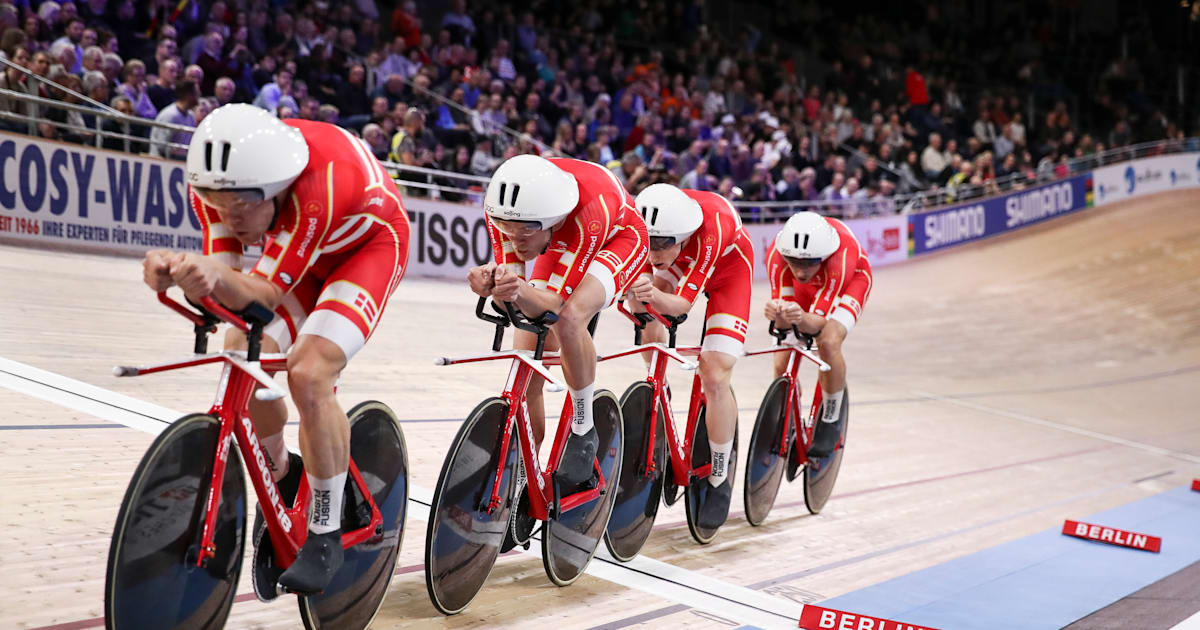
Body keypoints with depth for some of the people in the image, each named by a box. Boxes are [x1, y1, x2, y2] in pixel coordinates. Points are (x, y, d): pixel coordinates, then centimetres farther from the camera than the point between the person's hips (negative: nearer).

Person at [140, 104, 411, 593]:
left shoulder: (317, 182, -42)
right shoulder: (216, 182, -24)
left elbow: (268, 293, -37)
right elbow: (230, 287, -24)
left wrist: (219, 277, -59)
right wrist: (180, 272, -46)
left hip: (368, 244, -6)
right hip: (298, 251, 6)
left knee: (309, 375, -24)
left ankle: (326, 534, -8)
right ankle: (280, 477, 20)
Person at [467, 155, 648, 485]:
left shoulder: (588, 211, -43)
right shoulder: (503, 208, -30)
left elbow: (556, 303, -38)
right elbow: (509, 277, -23)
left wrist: (520, 291, -59)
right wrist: (493, 282, -47)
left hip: (618, 239, -5)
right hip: (562, 244, 5)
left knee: (569, 317, -35)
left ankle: (583, 432, -14)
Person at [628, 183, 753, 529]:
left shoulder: (711, 230, -43)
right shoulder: (644, 221, -33)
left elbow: (684, 303, -40)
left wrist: (655, 296, -60)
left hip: (727, 270, -5)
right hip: (681, 263, 5)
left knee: (715, 378, -14)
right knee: (649, 329, -21)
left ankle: (720, 480, 2)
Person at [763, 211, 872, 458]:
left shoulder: (840, 256, -43)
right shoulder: (777, 254, -35)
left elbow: (818, 321, -39)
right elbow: (784, 320, -31)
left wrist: (803, 319, -62)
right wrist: (777, 314, -54)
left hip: (850, 281, -3)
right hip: (805, 289, 3)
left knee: (829, 343, -30)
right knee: (782, 366, -8)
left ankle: (831, 421, -8)